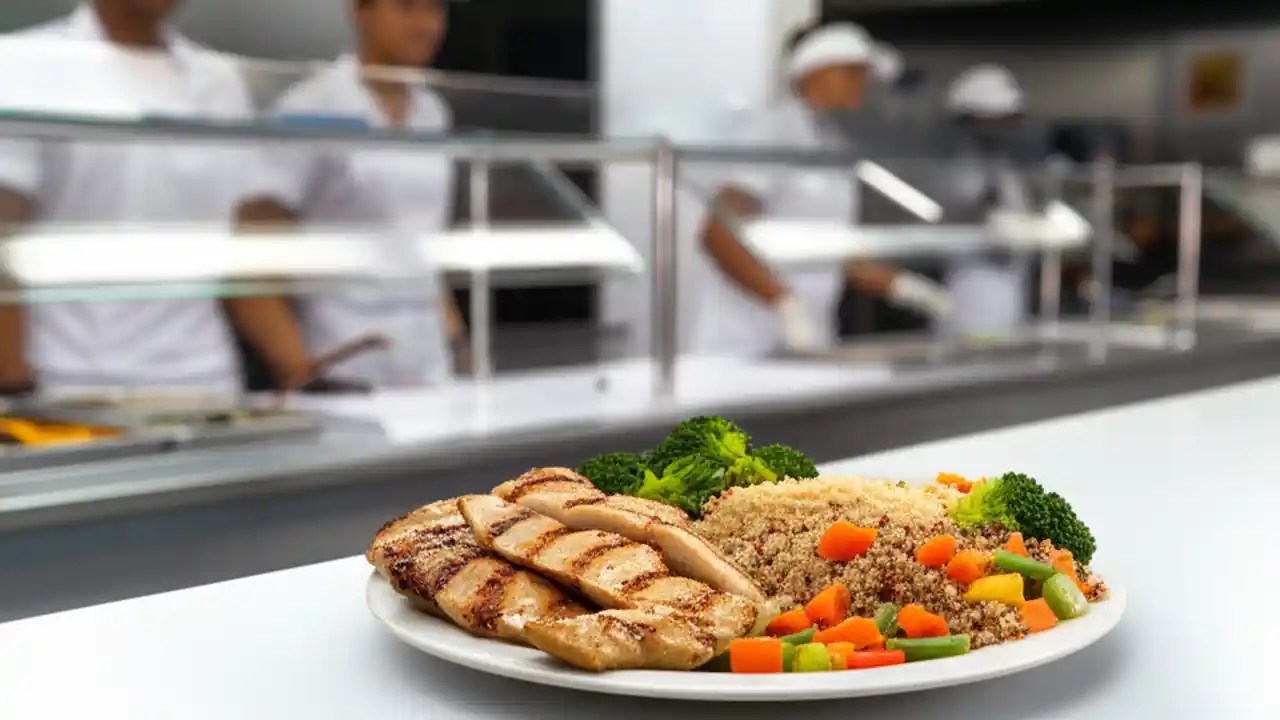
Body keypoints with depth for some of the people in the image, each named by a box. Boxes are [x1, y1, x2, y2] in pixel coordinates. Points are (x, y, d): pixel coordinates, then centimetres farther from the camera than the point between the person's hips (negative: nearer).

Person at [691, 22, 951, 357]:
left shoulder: (833, 147, 16)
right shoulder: (769, 131, -9)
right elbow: (719, 235, -20)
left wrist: (903, 286, 6)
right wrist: (788, 305, -30)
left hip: (809, 341, 8)